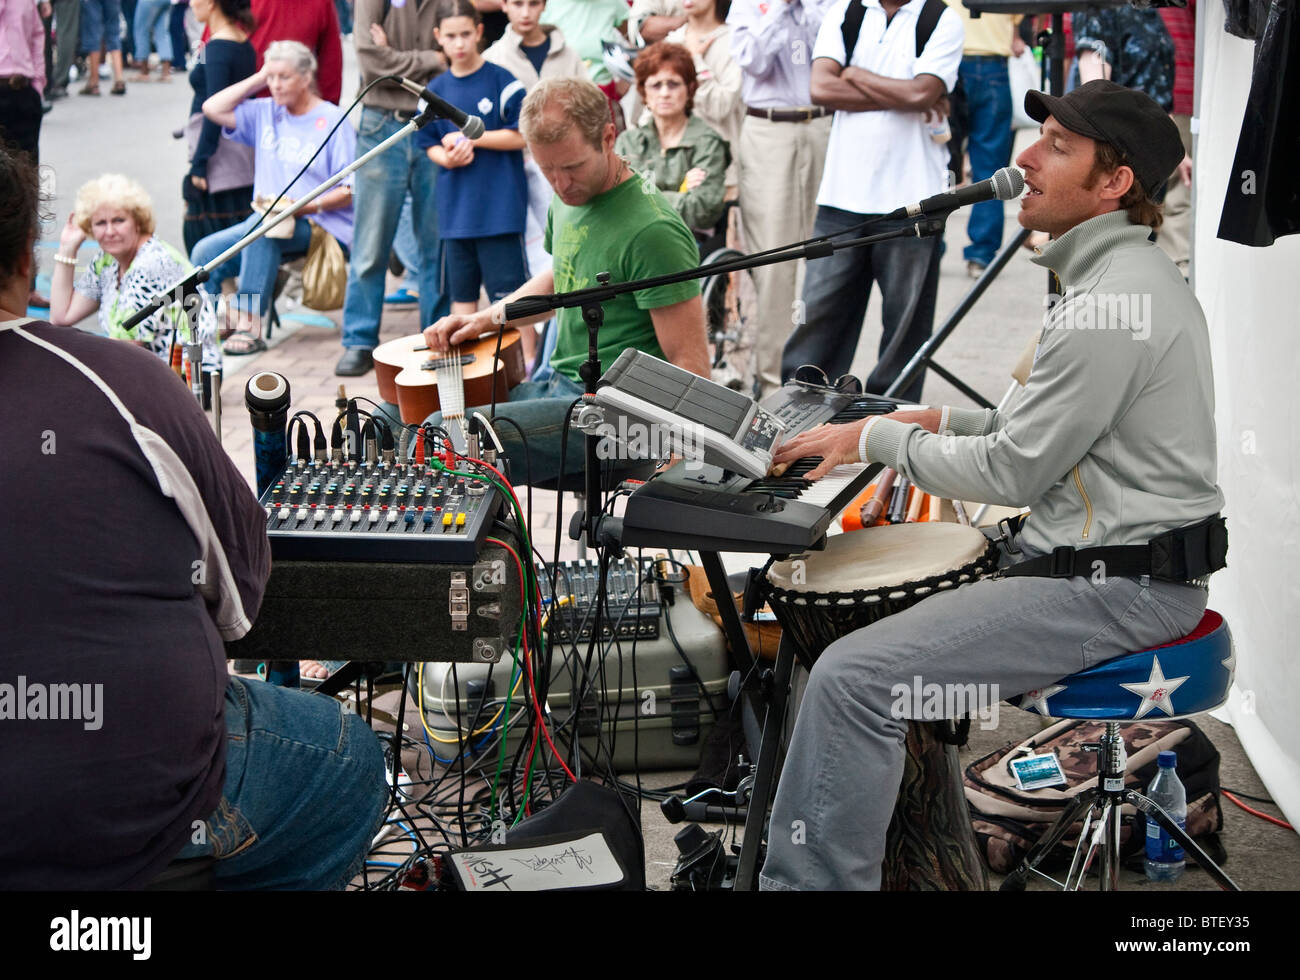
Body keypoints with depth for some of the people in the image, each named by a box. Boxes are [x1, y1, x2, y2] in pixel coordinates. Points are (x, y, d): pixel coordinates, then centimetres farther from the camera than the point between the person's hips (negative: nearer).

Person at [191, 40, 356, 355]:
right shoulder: (266, 113, 14)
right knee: (206, 252, -16)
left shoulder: (333, 121, -4)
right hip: (266, 223, 7)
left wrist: (303, 207, -24)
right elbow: (212, 109, 8)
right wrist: (257, 80, 7)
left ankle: (249, 323, -39)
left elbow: (349, 190, -10)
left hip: (317, 226, -6)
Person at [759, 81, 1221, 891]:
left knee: (854, 677, -21)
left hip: (1113, 590, -11)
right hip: (1102, 559, 11)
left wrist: (878, 438, -8)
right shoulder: (1131, 275, 13)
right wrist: (943, 422, 14)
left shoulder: (1108, 305, -21)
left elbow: (1012, 473, -19)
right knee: (869, 615, 19)